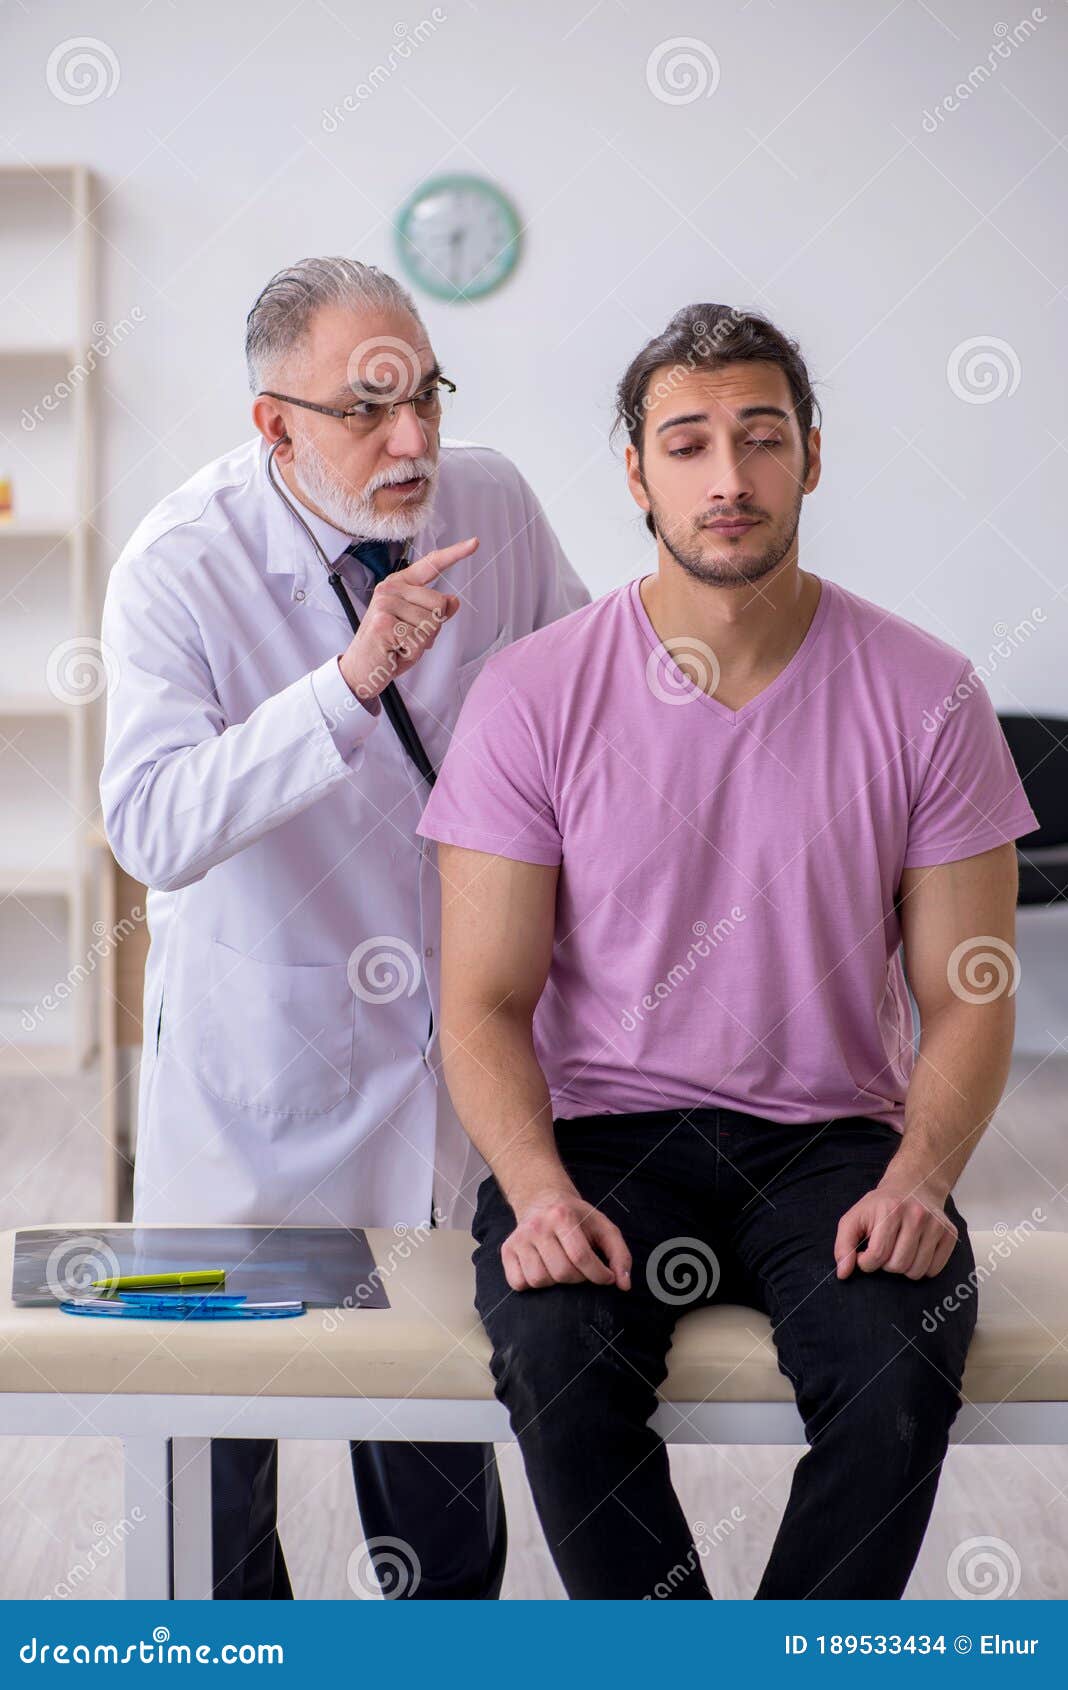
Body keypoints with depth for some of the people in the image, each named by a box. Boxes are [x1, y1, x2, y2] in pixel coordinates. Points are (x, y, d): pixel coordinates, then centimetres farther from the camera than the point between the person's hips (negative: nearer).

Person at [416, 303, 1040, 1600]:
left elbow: (966, 999, 2)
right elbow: (485, 1005, -3)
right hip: (601, 1125, 0)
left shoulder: (925, 696, 0)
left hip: (833, 1134, 1)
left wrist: (917, 1175, -17)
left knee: (900, 1367, -29)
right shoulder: (533, 696, -3)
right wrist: (540, 1192, -21)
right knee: (560, 1357, -31)